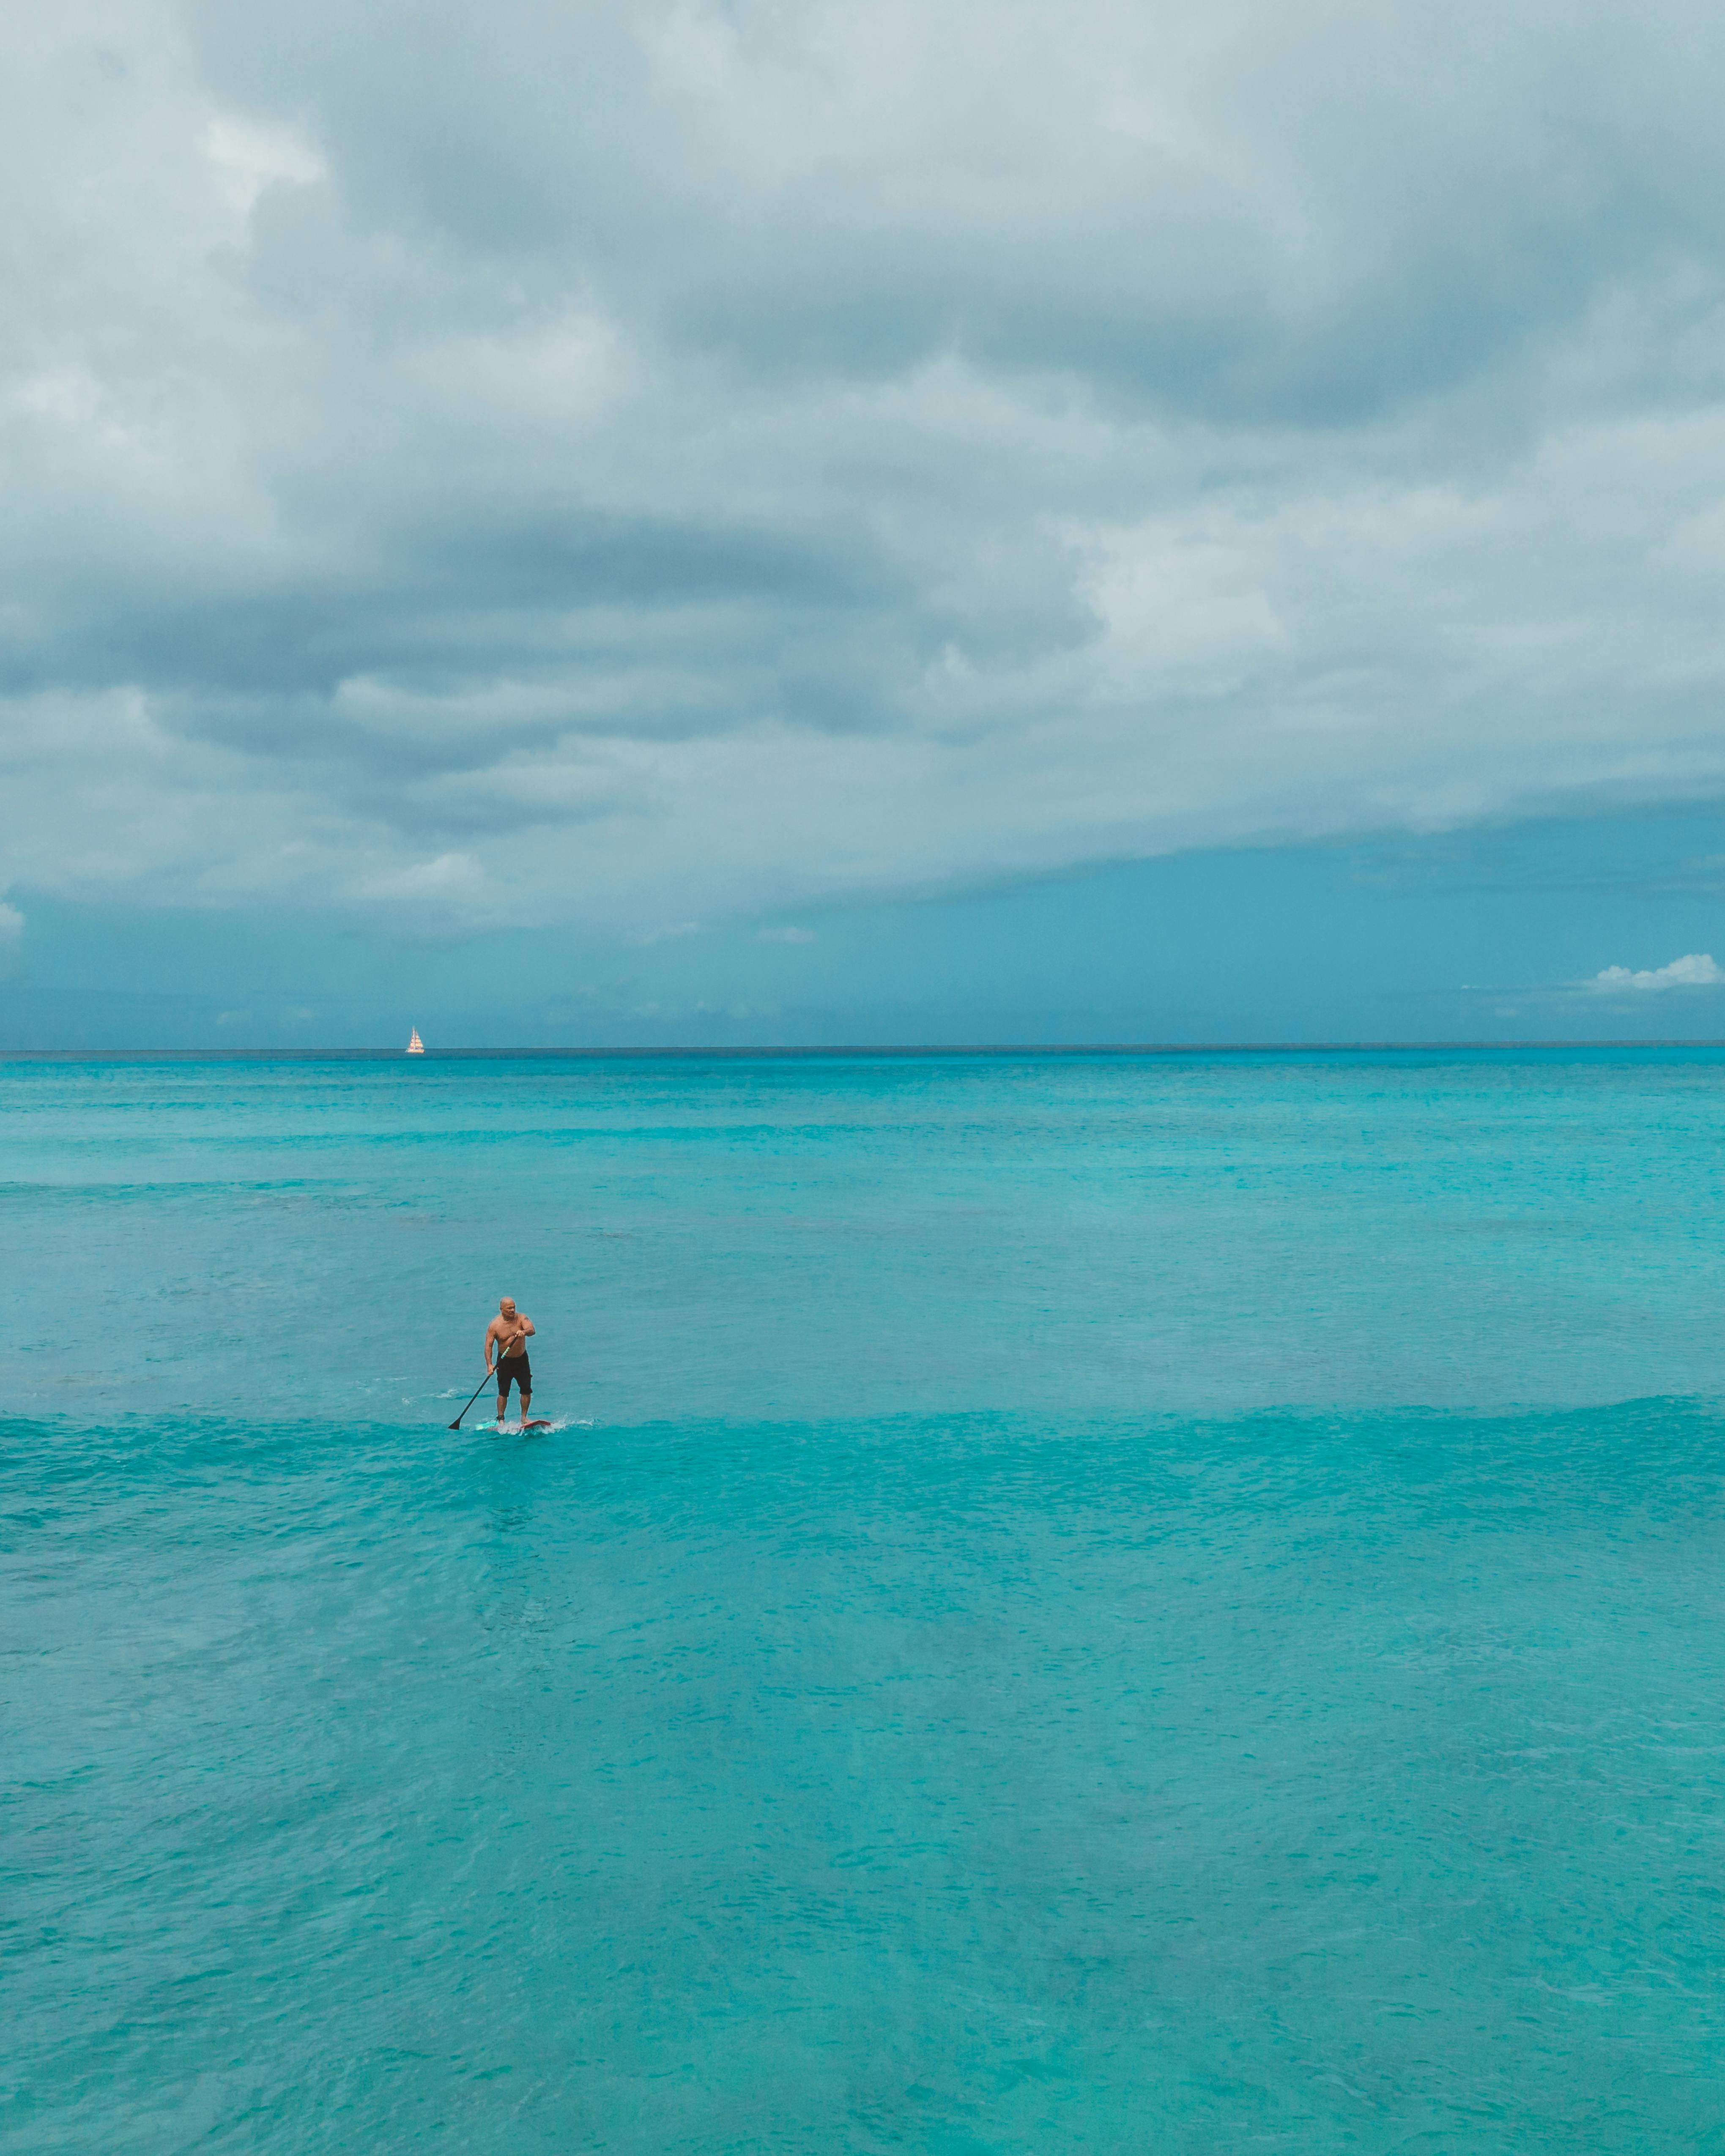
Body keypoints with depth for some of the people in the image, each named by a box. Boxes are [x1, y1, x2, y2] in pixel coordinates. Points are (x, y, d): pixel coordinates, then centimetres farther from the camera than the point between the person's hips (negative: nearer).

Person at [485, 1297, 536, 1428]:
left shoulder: (521, 1318, -9)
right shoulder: (494, 1325, -13)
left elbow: (532, 1330, -26)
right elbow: (489, 1346, -15)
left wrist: (524, 1332, -50)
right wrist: (489, 1365, -26)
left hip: (522, 1359, 2)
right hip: (505, 1361, -2)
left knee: (526, 1389, -1)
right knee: (503, 1392, -4)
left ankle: (524, 1418, 11)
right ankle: (501, 1420, 3)